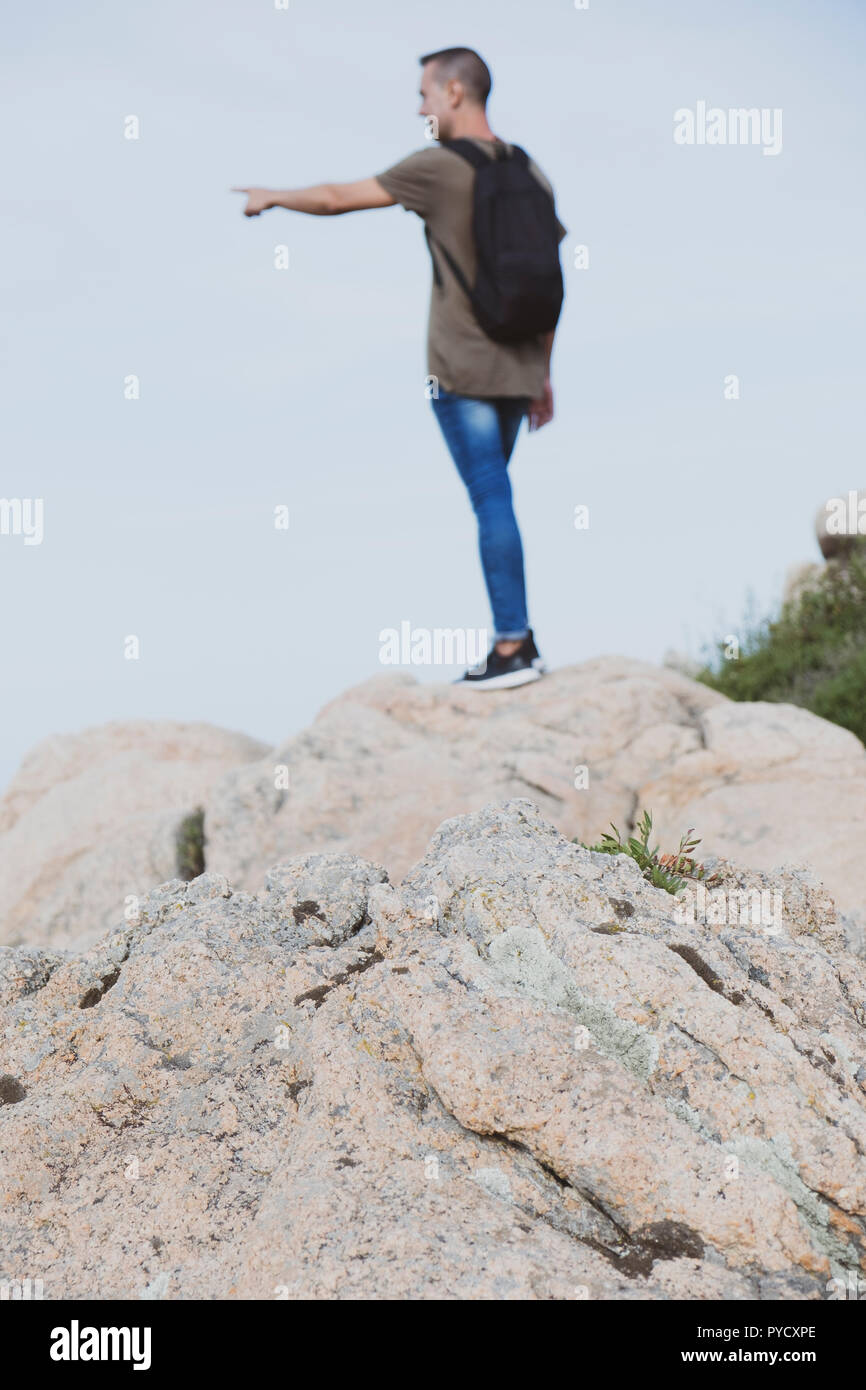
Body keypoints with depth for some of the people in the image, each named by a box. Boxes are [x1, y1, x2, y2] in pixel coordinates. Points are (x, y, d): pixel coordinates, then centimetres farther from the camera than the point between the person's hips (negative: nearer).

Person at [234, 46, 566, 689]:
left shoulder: (438, 167, -8)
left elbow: (336, 198, 0)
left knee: (492, 500, -7)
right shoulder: (529, 172, 12)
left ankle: (513, 647, -6)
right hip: (517, 370, 7)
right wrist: (542, 373, 20)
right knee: (493, 499, 14)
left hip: (463, 370, -7)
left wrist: (273, 197, 18)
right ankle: (517, 637, 14)